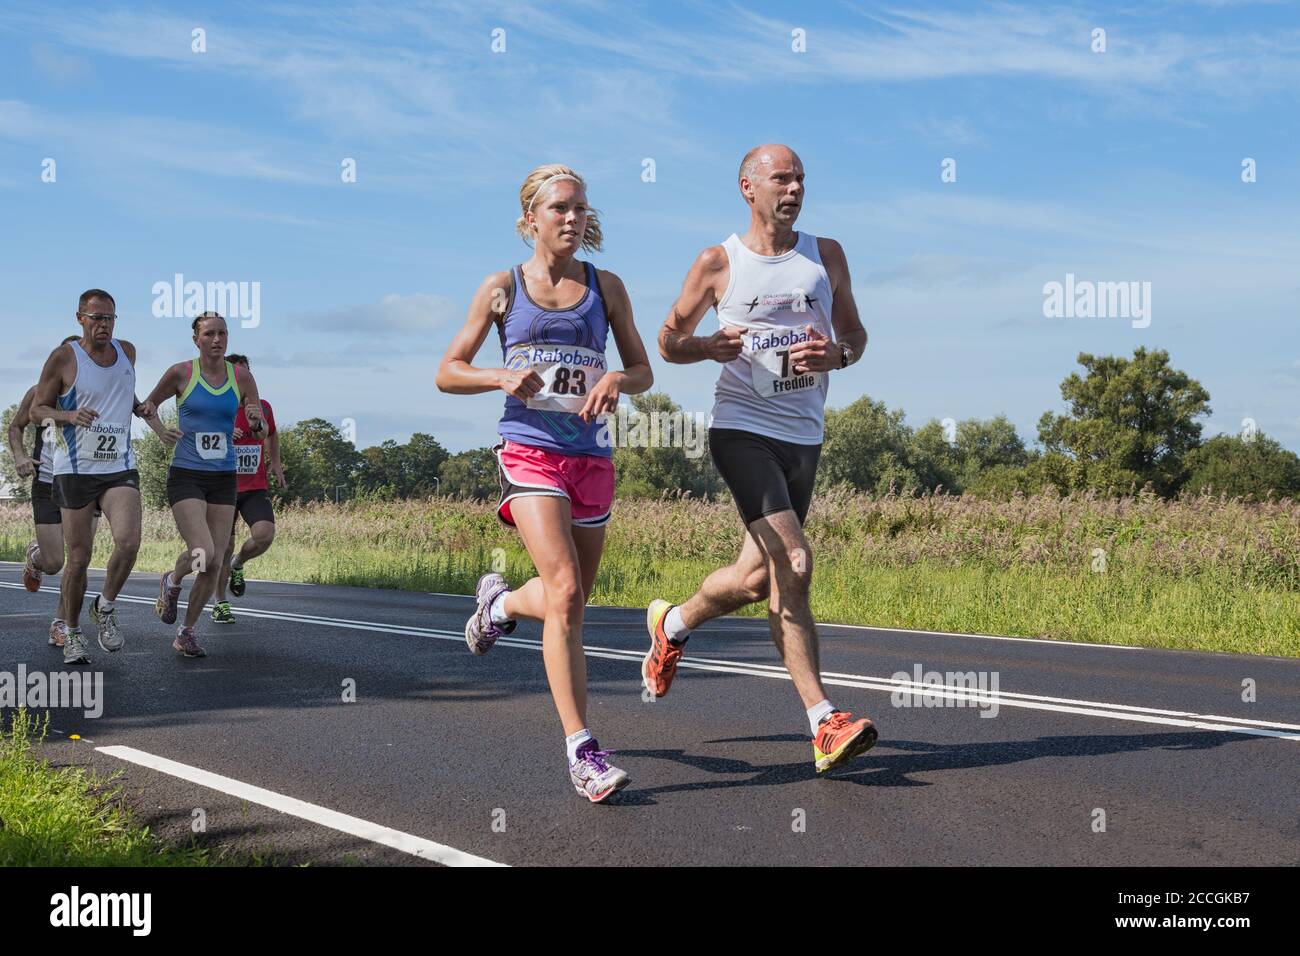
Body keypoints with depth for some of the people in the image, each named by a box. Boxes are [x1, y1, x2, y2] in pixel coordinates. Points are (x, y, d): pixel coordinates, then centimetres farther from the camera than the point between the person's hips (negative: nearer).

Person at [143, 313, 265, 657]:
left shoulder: (242, 377, 2)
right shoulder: (180, 373, -4)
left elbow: (263, 434, 5)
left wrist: (257, 422, -17)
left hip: (224, 480, 3)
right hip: (186, 477, -3)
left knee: (215, 564, 2)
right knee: (203, 554, -20)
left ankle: (186, 633, 20)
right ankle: (172, 581, 15)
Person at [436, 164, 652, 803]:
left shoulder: (606, 287, 10)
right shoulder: (502, 289, 5)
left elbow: (644, 374, 14)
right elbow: (448, 373, 8)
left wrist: (618, 380, -10)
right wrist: (504, 377, -12)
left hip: (592, 456, 4)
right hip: (530, 453, -4)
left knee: (570, 598, 13)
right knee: (565, 592, -19)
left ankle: (498, 602, 48)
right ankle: (582, 754, -17)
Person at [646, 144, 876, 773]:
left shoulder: (826, 256, 11)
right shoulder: (717, 263, 1)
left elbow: (855, 334, 18)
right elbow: (670, 341, 10)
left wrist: (838, 354, -6)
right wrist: (709, 346, -13)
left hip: (803, 437, 5)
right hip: (741, 429, -5)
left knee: (758, 577, 10)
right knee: (793, 565, -20)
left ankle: (672, 624, 40)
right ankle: (823, 724, -13)